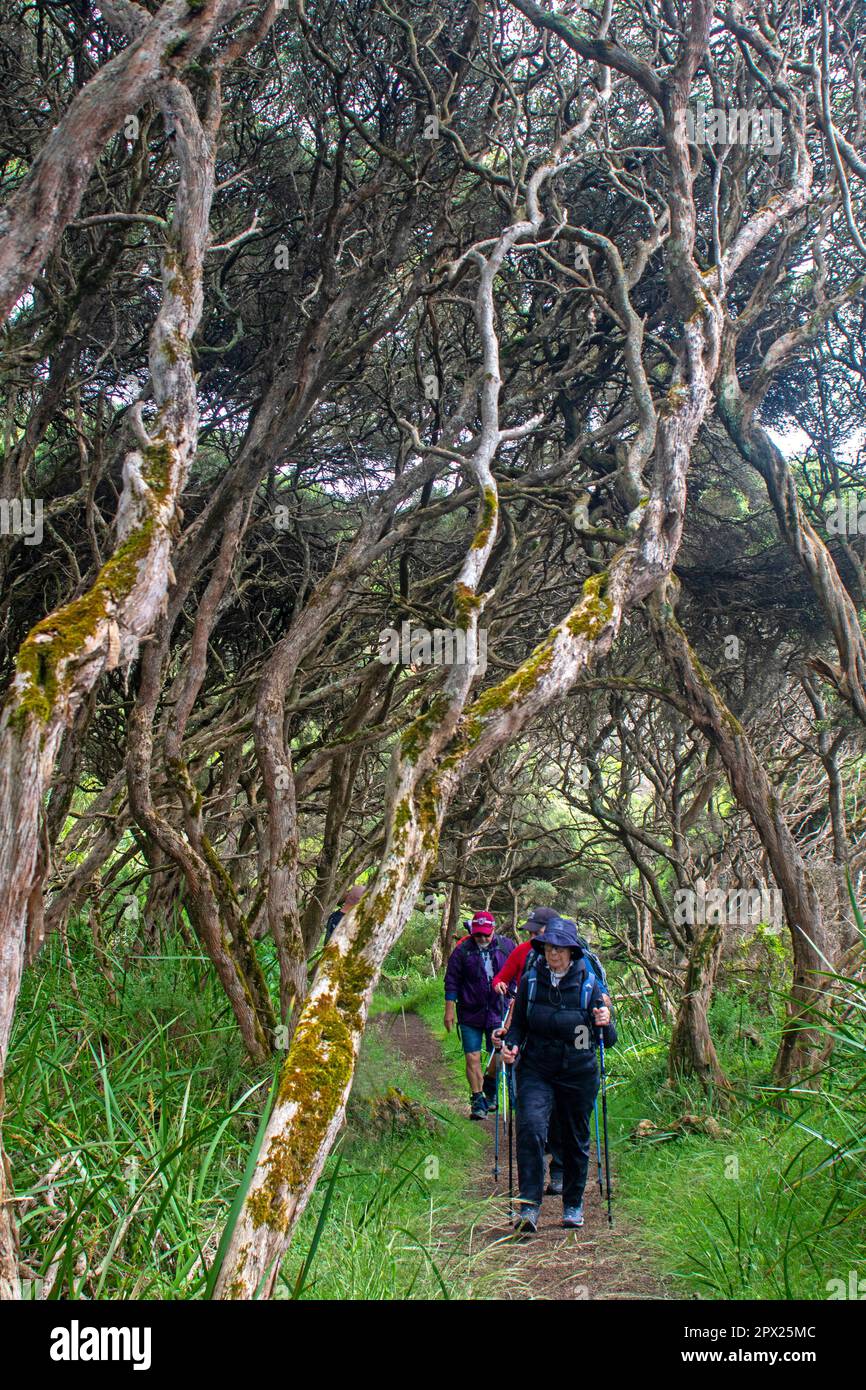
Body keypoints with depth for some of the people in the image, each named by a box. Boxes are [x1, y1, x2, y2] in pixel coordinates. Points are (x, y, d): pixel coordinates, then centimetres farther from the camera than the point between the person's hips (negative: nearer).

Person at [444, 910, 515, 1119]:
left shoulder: (507, 947, 0)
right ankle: (477, 1101, 10)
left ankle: (490, 1089, 33)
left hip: (498, 1012, 1)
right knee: (472, 1059, -3)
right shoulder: (462, 951, -6)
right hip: (470, 1014, -1)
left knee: (498, 1057, 5)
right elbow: (451, 981, -1)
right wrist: (449, 1009, -3)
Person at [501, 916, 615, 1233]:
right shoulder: (530, 979, -3)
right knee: (530, 1127, -22)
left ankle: (573, 1205, 32)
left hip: (578, 1075, 0)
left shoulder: (589, 984, -6)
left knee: (576, 1141, 12)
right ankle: (529, 1206, -18)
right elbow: (519, 1023, 10)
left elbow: (609, 1041, -3)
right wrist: (510, 1045, -10)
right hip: (536, 1071, 0)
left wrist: (605, 1024, -25)